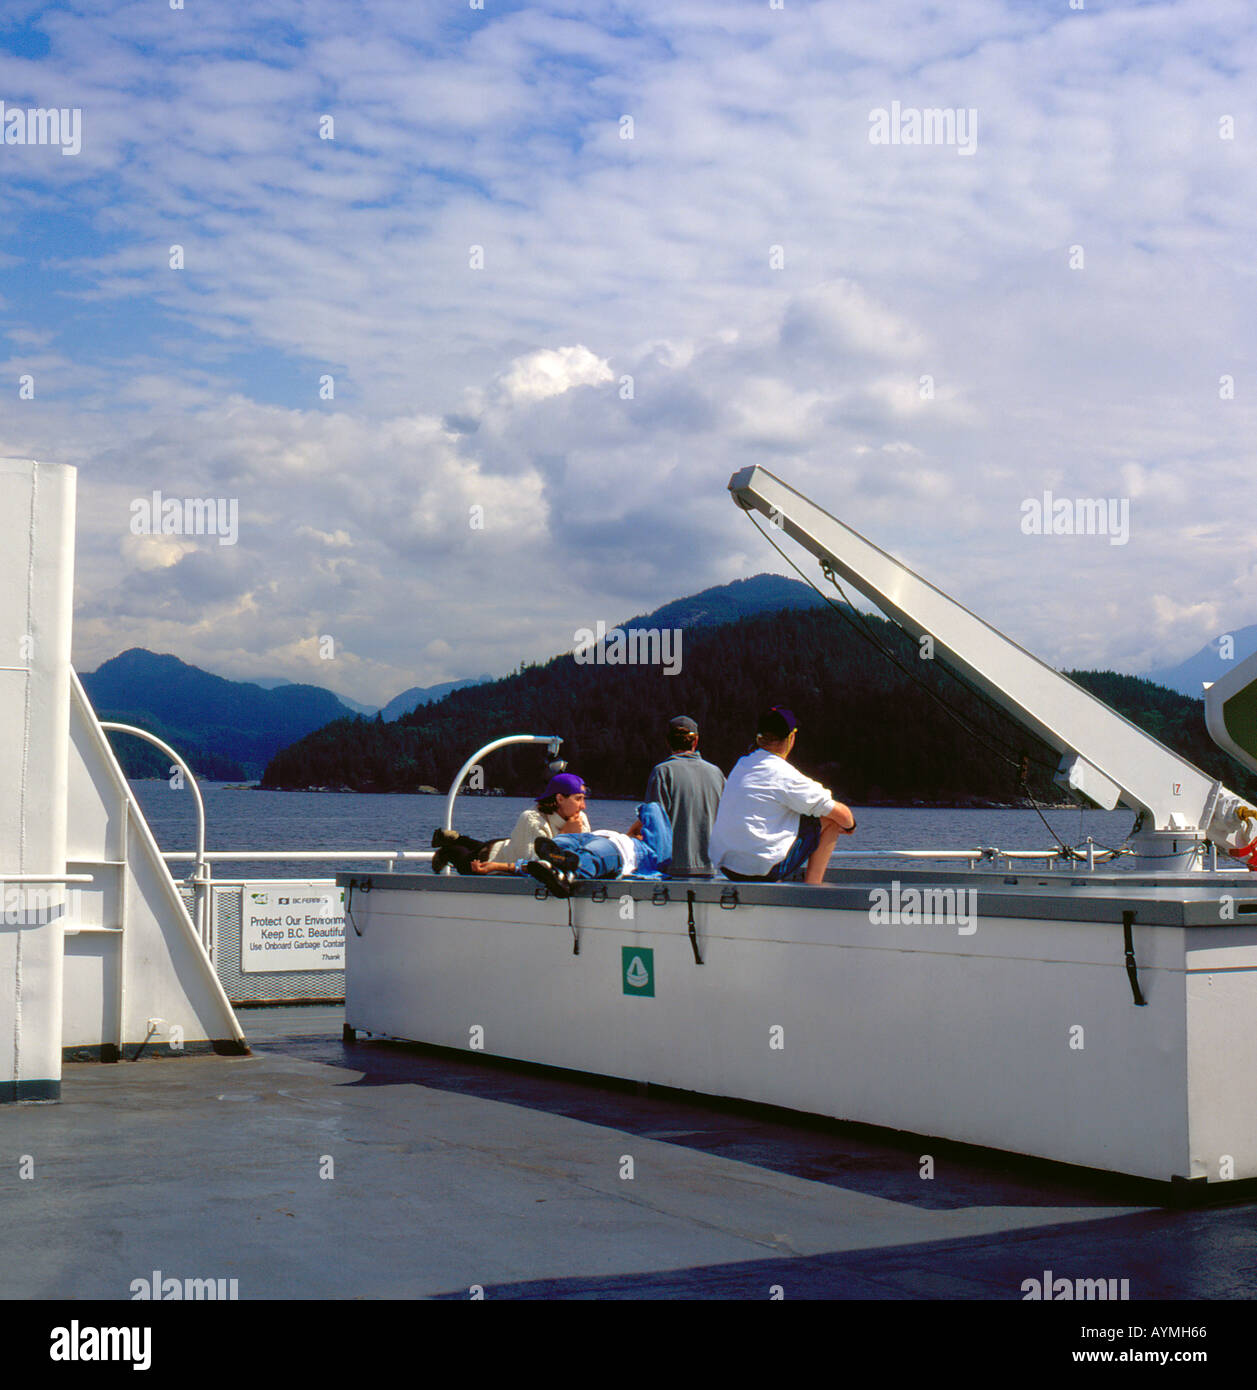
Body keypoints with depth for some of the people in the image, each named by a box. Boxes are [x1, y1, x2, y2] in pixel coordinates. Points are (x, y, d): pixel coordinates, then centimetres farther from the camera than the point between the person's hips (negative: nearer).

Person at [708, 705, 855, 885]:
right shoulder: (786, 775, -12)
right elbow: (841, 814, -6)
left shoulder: (741, 764, 12)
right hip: (764, 869, -8)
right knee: (830, 820, 3)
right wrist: (849, 825, 19)